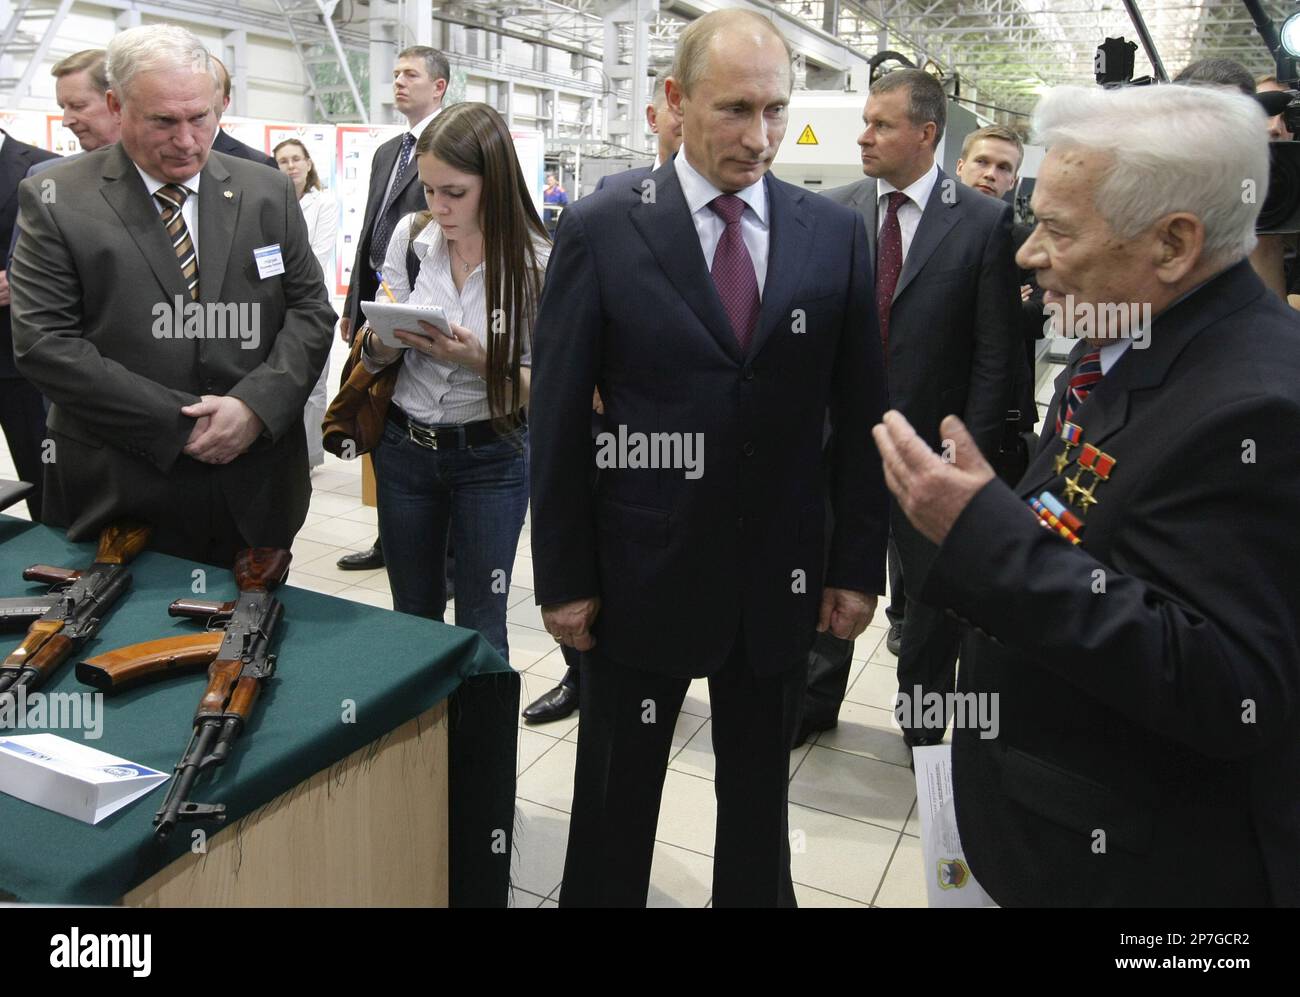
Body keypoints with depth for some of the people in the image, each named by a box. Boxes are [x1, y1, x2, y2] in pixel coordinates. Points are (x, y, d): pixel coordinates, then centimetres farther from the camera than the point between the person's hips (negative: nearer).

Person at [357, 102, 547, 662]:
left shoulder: (536, 261, -14)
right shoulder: (411, 236, -4)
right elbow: (377, 357, 5)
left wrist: (481, 361, -26)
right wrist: (386, 336, -18)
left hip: (492, 456, -3)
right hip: (405, 447, 4)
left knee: (480, 627, 5)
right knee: (413, 614, 17)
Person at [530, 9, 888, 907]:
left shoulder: (835, 234, 0)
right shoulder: (601, 230, -7)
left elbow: (861, 413, 3)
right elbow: (558, 418, -5)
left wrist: (860, 564, 2)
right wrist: (563, 577, -5)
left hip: (781, 579, 2)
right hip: (641, 574, -2)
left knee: (760, 800, 20)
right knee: (615, 804, 16)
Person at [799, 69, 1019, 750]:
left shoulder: (984, 221, -7)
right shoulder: (832, 212, 1)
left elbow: (996, 353, -7)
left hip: (931, 442, -2)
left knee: (929, 590, 13)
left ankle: (924, 721, 33)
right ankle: (815, 700, 36)